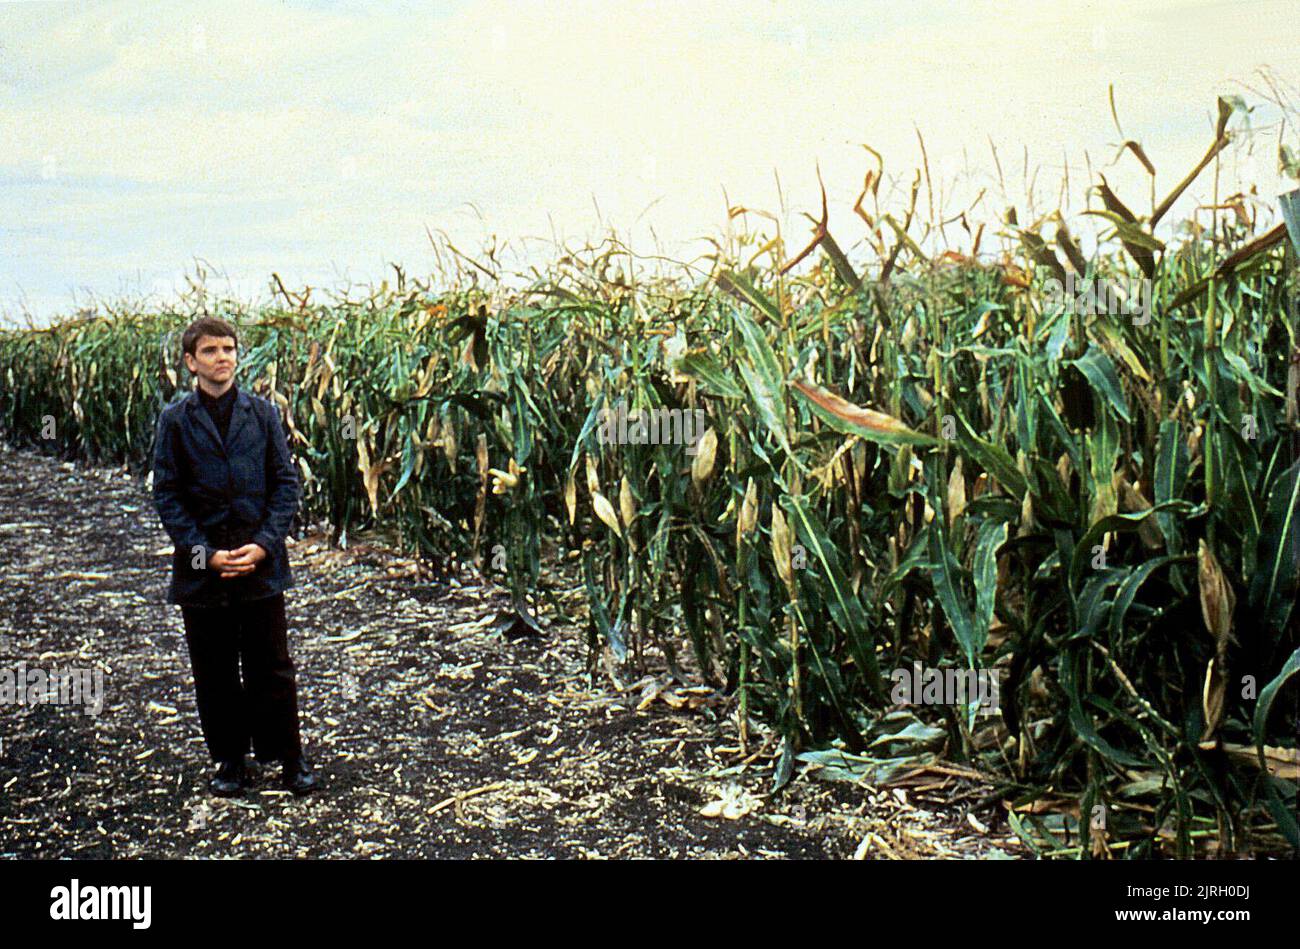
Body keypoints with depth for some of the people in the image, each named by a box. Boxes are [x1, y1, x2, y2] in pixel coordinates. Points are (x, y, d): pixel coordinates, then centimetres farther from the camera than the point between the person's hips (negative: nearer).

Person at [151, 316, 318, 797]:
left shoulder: (263, 412, 2)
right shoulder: (175, 420, 0)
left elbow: (286, 482, 2)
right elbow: (167, 494, -1)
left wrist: (265, 543, -10)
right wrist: (206, 553, -11)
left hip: (261, 561, 0)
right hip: (201, 565, 0)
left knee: (271, 667, 6)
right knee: (214, 672, 10)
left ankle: (289, 756, 20)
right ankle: (228, 760, 25)